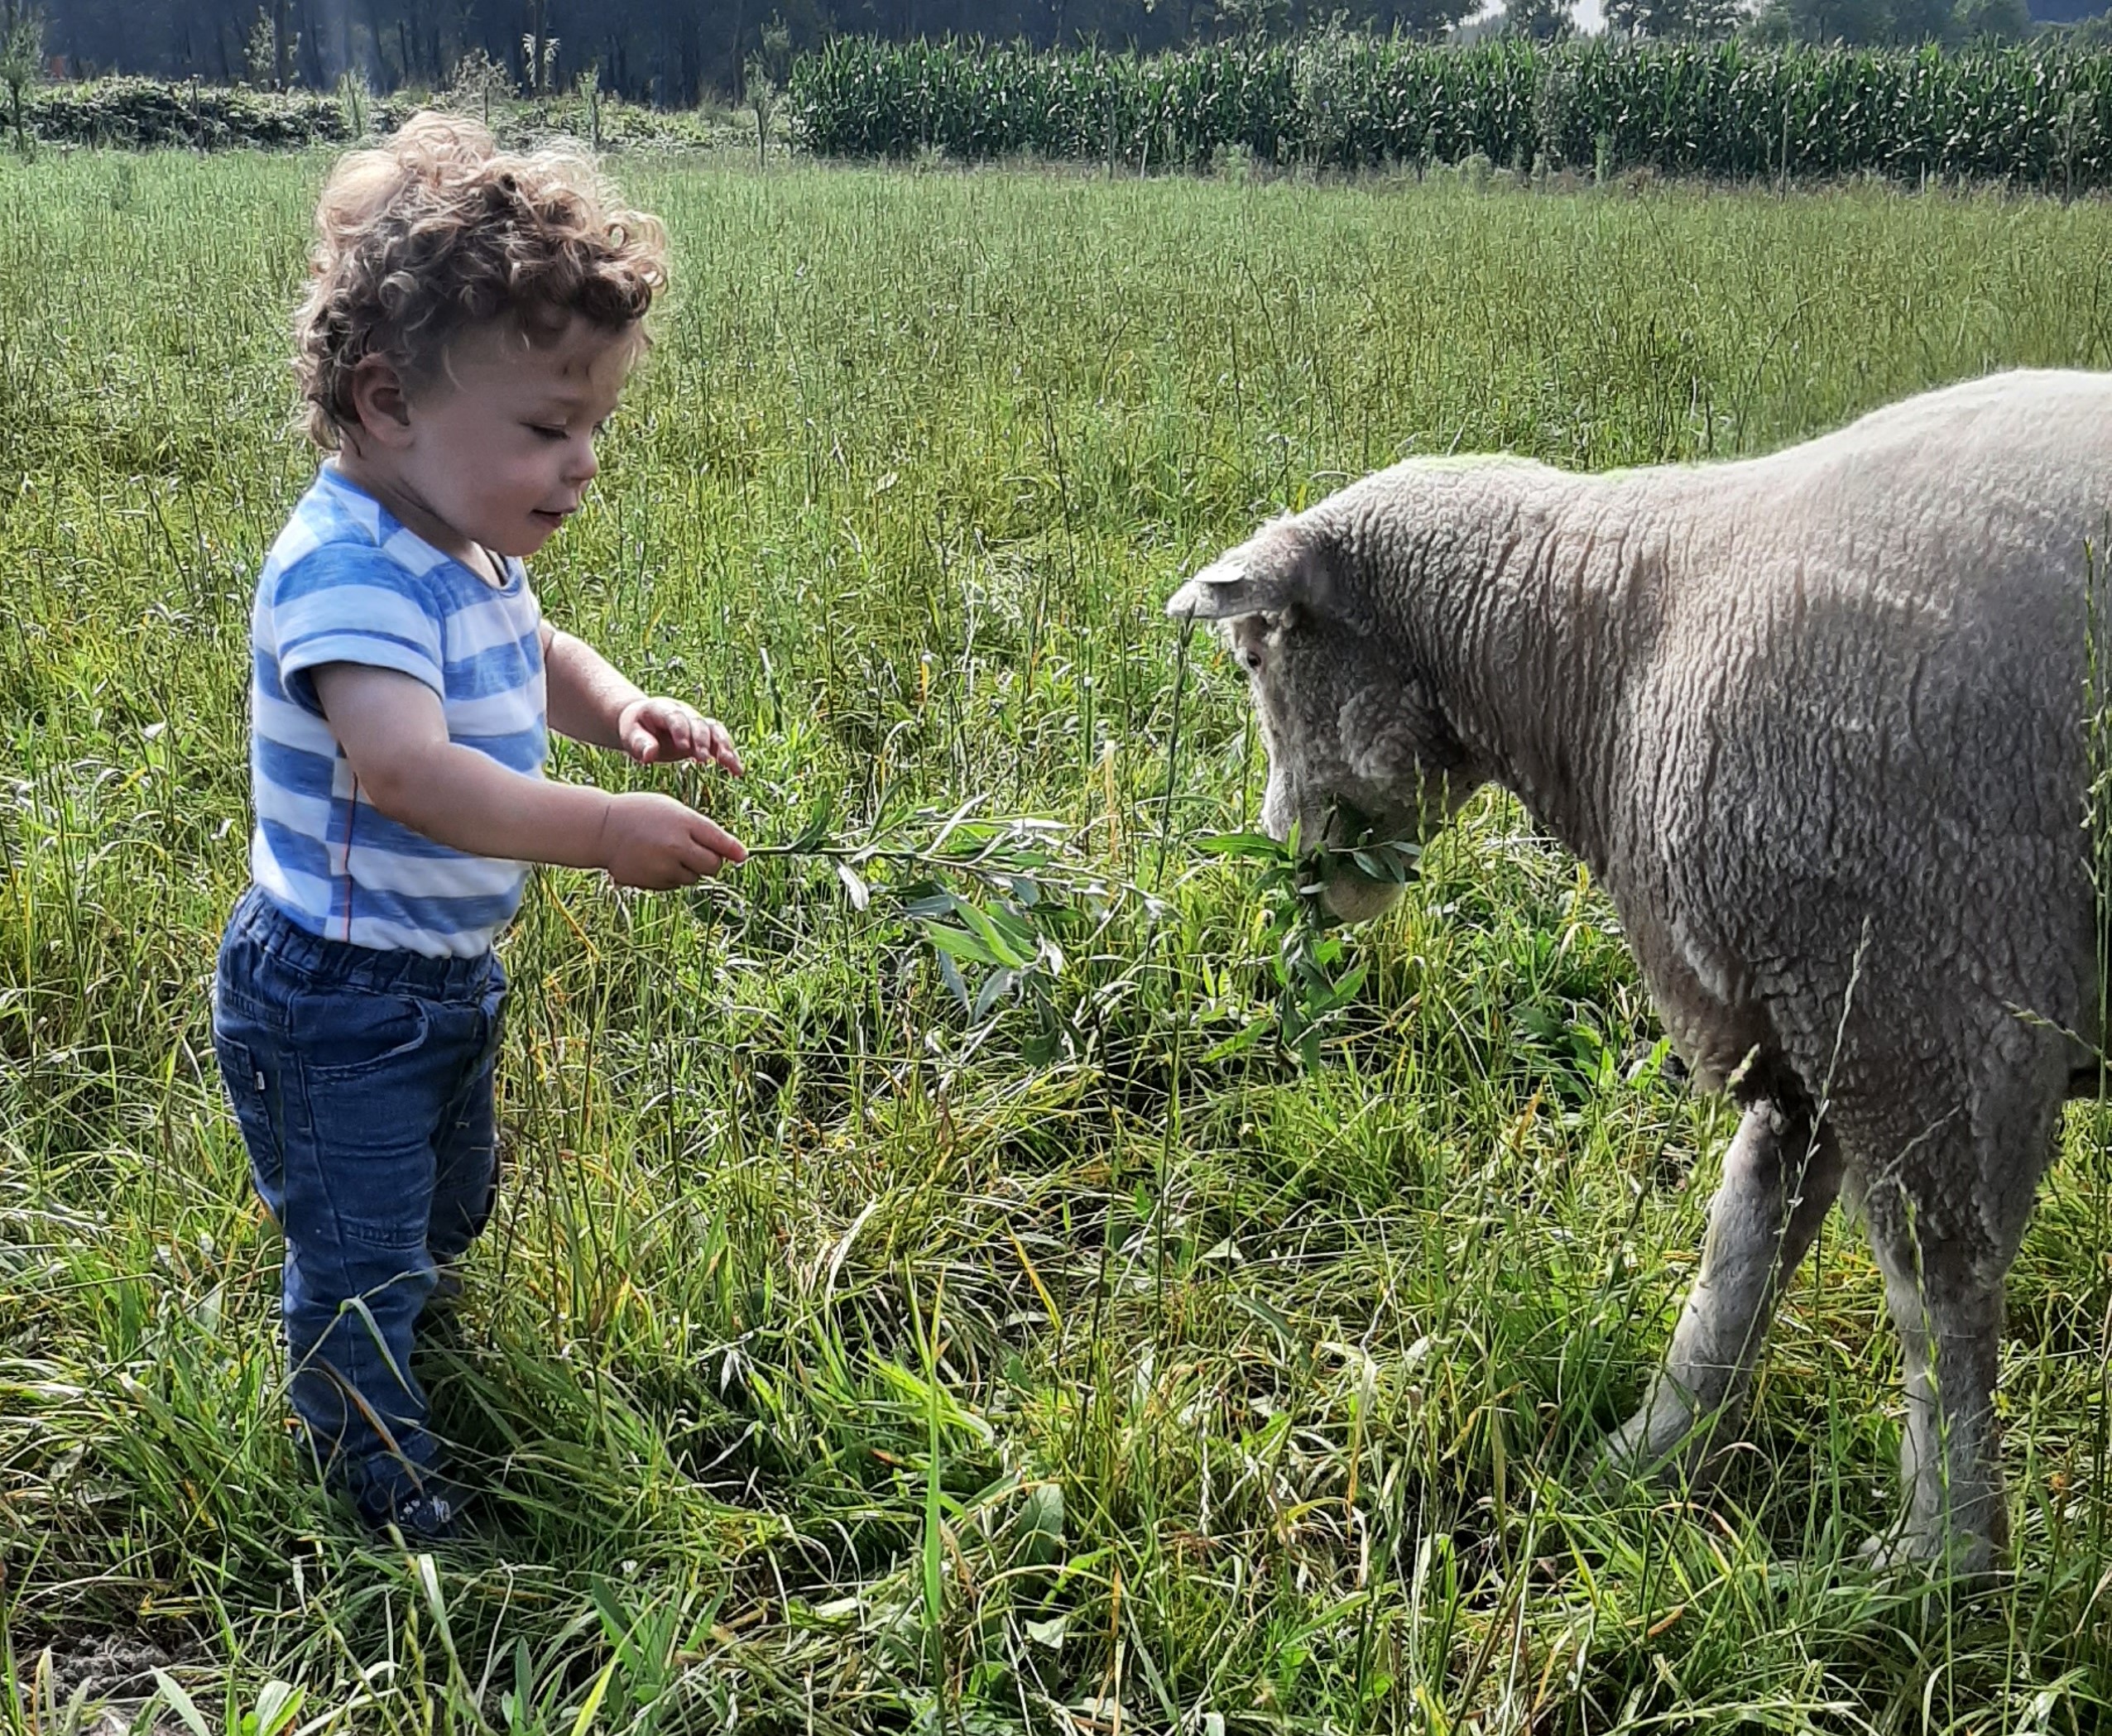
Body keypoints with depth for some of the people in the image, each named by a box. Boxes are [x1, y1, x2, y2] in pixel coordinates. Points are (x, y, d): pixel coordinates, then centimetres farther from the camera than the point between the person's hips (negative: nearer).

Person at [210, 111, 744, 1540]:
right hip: (335, 1002, -9)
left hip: (452, 978, 10)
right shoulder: (348, 570, -30)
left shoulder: (471, 552, 0)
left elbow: (535, 659, 18)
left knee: (448, 1205, 30)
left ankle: (408, 1328, 57)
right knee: (357, 1248, 9)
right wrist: (606, 832, -43)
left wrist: (622, 709, -4)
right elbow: (404, 767, -43)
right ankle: (380, 1465, 30)